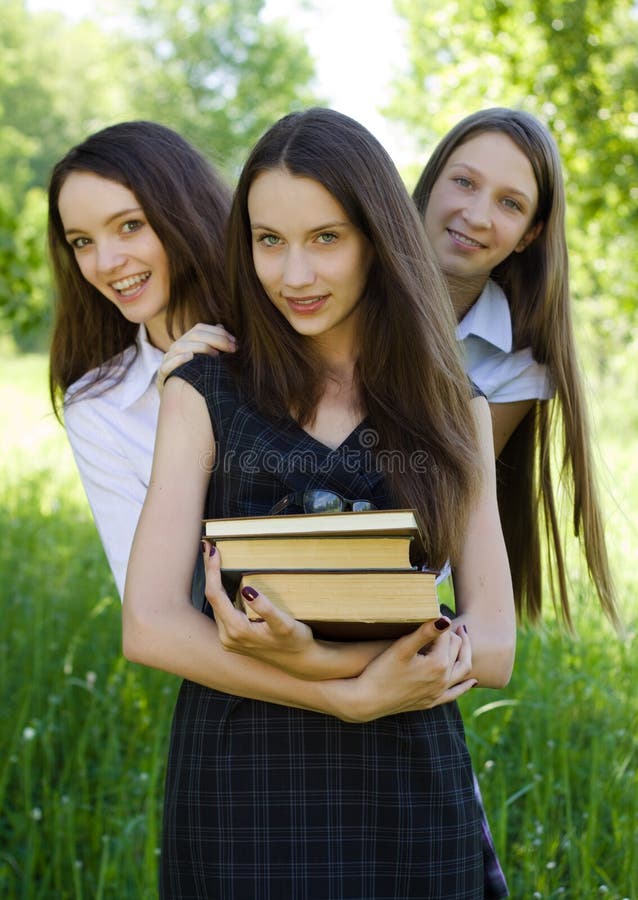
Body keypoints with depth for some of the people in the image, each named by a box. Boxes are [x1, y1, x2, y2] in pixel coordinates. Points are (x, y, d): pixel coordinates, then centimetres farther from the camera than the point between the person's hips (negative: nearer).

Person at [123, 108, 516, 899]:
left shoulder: (454, 410, 4)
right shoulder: (204, 394, 0)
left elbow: (494, 648, -2)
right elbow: (148, 625, -8)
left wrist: (313, 656, -17)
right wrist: (352, 695, -17)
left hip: (408, 786, 2)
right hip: (237, 782, -1)